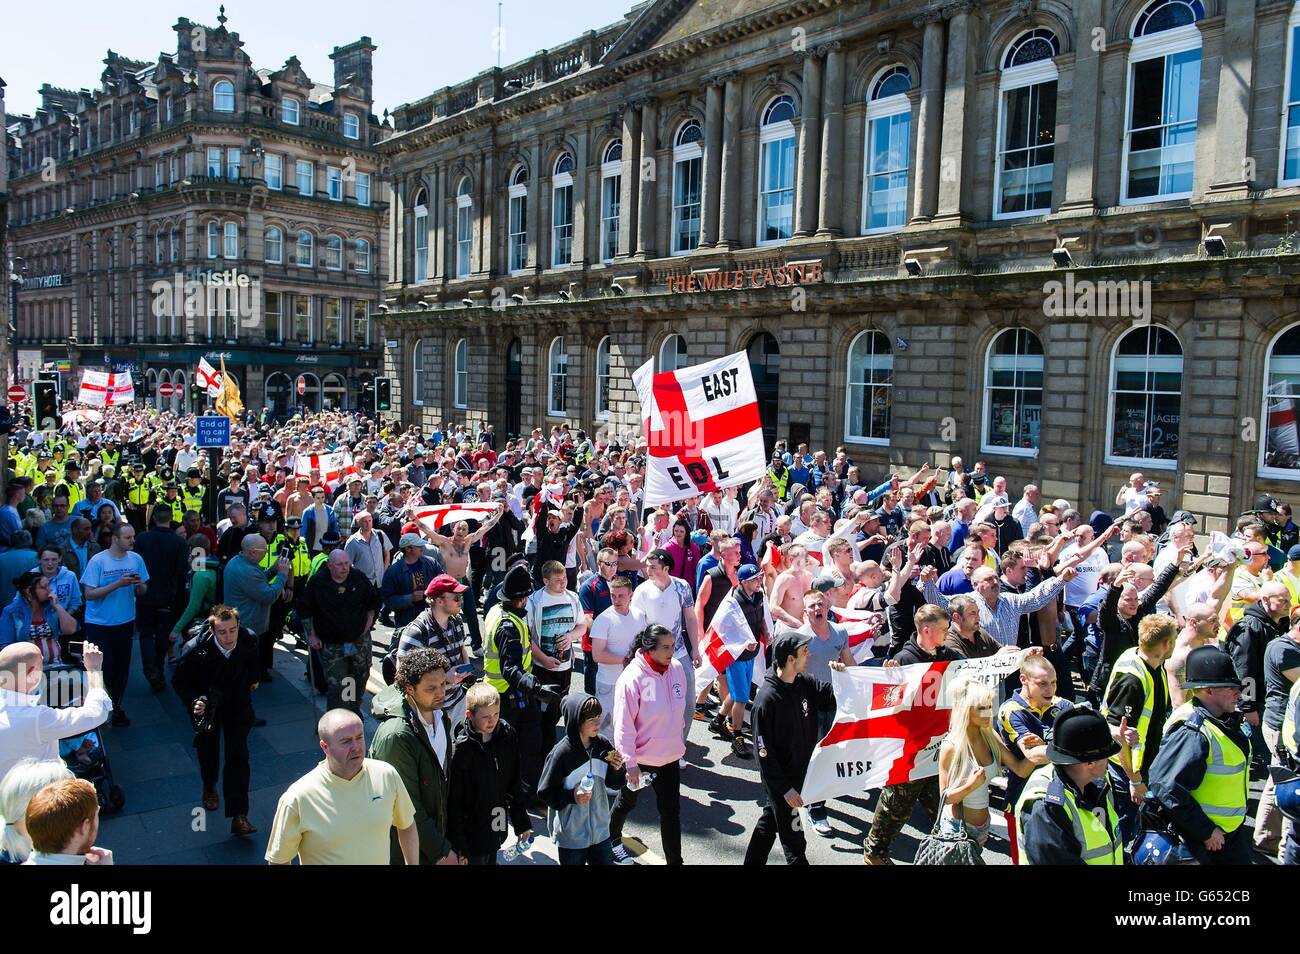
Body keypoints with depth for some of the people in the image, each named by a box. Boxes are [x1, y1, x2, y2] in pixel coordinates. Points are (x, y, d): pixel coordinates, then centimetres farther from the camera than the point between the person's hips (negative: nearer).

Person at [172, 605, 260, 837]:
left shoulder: (249, 640, -24)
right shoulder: (195, 649, -31)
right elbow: (179, 681, -15)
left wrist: (254, 679, 19)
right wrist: (193, 702, -32)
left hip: (237, 702, 0)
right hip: (206, 703, 0)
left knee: (238, 755, -11)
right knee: (207, 750, 19)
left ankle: (238, 815, -7)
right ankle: (209, 787, 52)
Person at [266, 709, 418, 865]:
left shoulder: (387, 775, -16)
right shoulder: (298, 799, -25)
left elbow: (407, 826, -1)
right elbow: (278, 860, -15)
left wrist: (413, 864, 1)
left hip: (380, 860, 3)